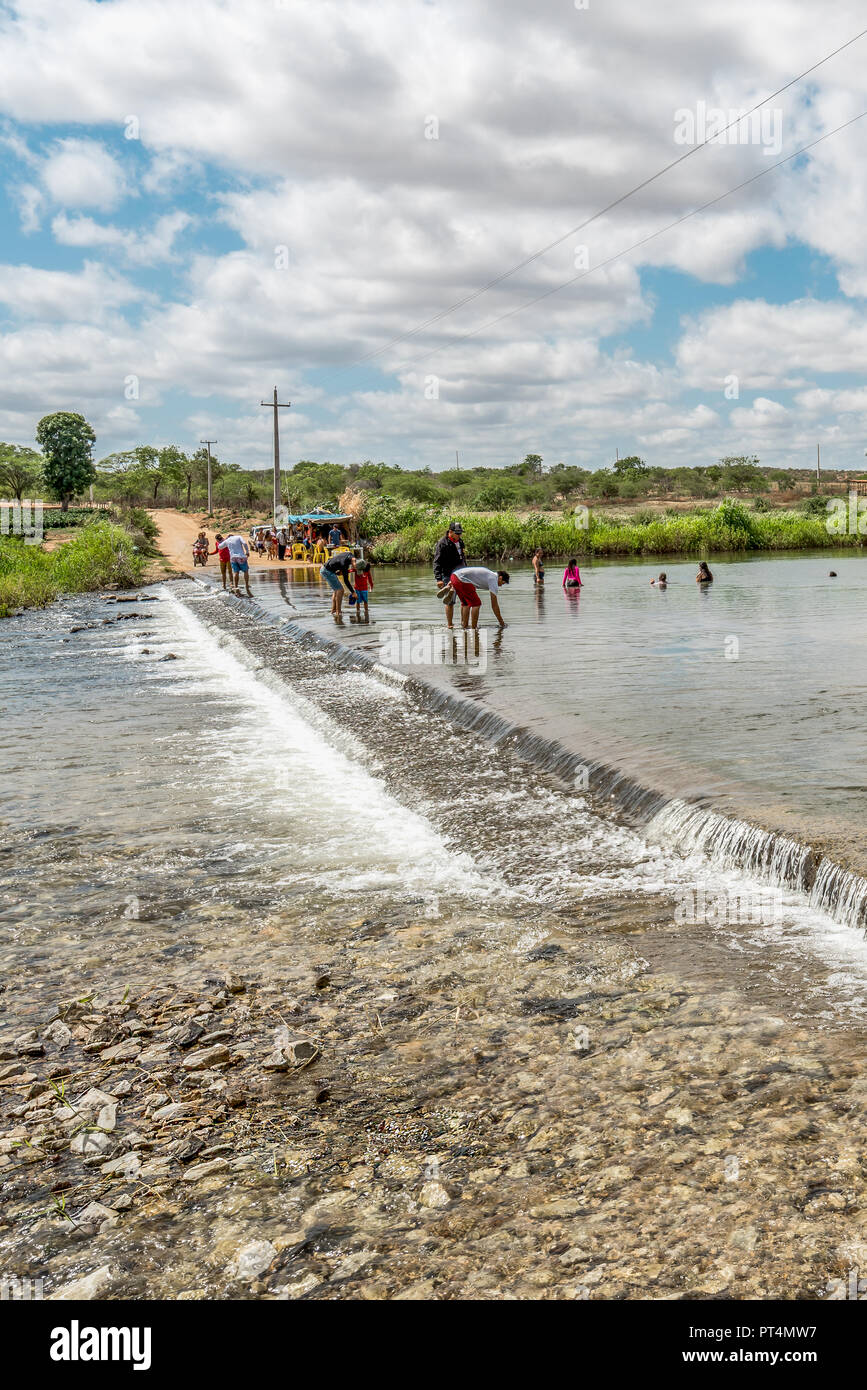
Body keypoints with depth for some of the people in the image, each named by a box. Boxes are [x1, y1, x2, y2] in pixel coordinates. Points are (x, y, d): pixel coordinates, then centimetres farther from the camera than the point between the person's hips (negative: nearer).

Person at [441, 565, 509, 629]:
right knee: (476, 604, -1)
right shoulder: (493, 579, 1)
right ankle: (473, 628, 2)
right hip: (462, 579, -9)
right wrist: (501, 622, 8)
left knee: (465, 602, 24)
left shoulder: (489, 574, 26)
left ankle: (464, 625, 27)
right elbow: (494, 605, 1)